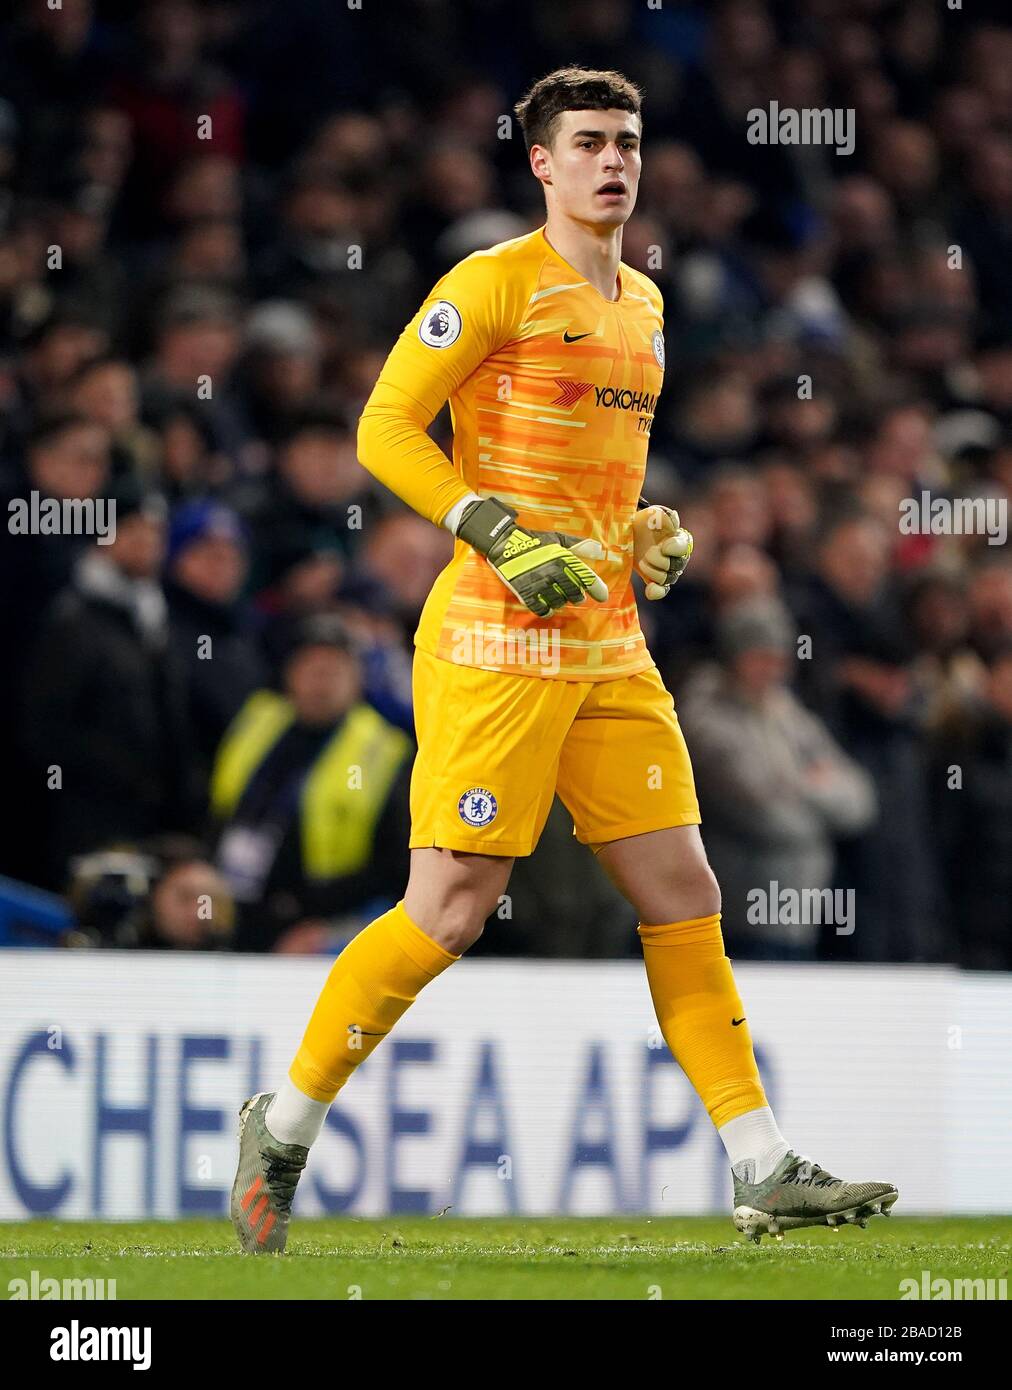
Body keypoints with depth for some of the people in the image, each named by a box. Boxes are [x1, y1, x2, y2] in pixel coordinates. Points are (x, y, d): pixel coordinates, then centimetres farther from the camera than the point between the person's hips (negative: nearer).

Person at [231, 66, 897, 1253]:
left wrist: (650, 536, 12)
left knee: (683, 897, 3)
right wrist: (497, 533, -19)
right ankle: (284, 1126, 7)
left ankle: (764, 1174, 4)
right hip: (496, 644, -7)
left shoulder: (643, 305, 18)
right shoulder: (494, 284, -6)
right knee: (448, 913, -9)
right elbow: (382, 429, -10)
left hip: (611, 651, 7)